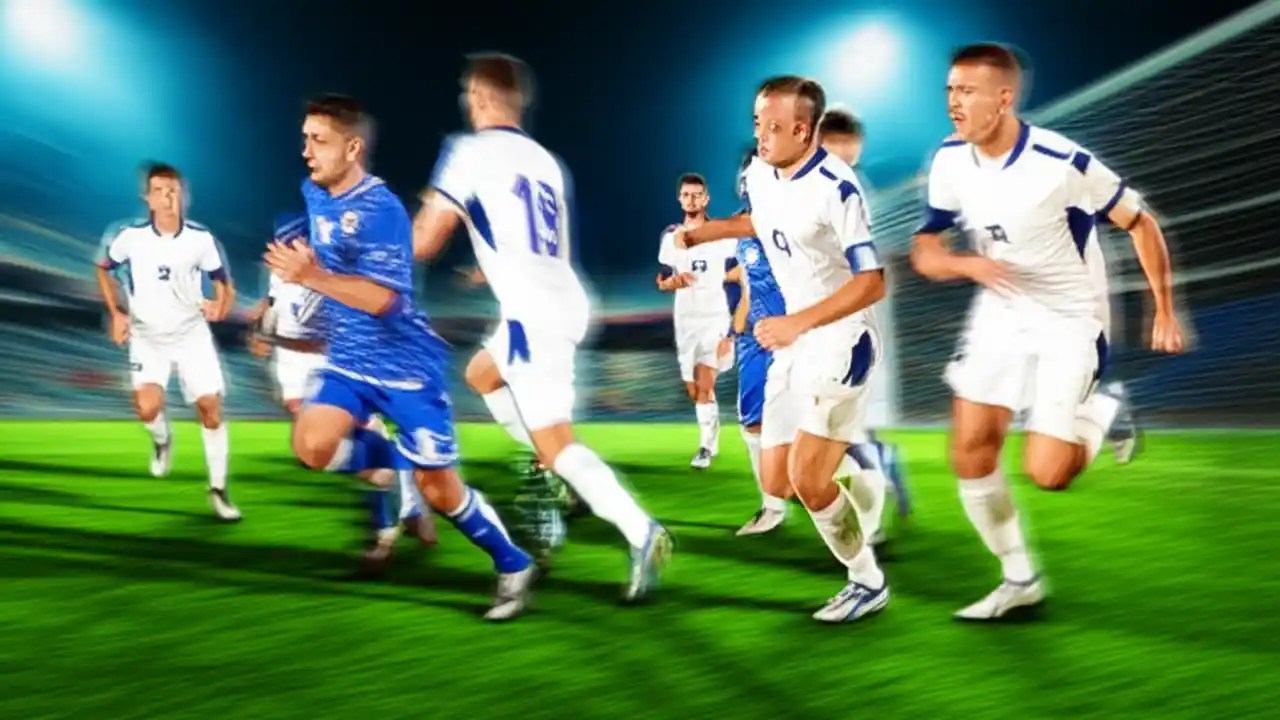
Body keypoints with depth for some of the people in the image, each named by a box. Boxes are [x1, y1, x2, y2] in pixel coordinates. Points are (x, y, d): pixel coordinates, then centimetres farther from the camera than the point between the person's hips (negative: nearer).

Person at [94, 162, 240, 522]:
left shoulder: (201, 238, -11)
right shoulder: (130, 236, -10)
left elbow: (222, 279, 1)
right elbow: (103, 268, 8)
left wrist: (221, 305, -21)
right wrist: (116, 313, 1)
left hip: (192, 334, 1)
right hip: (147, 337, 0)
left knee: (212, 409, -3)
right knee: (147, 408, -20)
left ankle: (218, 489, 12)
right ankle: (162, 440, 18)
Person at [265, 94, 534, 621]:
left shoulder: (382, 210, -21)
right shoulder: (314, 194, 4)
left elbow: (382, 299, -29)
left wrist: (311, 277, -36)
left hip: (406, 365, -7)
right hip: (348, 361, 7)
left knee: (438, 489, -2)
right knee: (312, 446, -17)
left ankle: (514, 566, 20)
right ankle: (394, 463, 13)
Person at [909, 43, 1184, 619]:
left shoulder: (1063, 163, -24)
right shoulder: (950, 161, -9)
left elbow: (1140, 223, -10)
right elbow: (924, 252, -1)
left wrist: (1164, 311, -7)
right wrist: (969, 264, -22)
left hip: (1069, 322, -5)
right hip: (1000, 315, 5)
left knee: (1046, 473, -11)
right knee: (970, 452, -2)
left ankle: (1100, 416, 23)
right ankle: (1019, 579, 17)